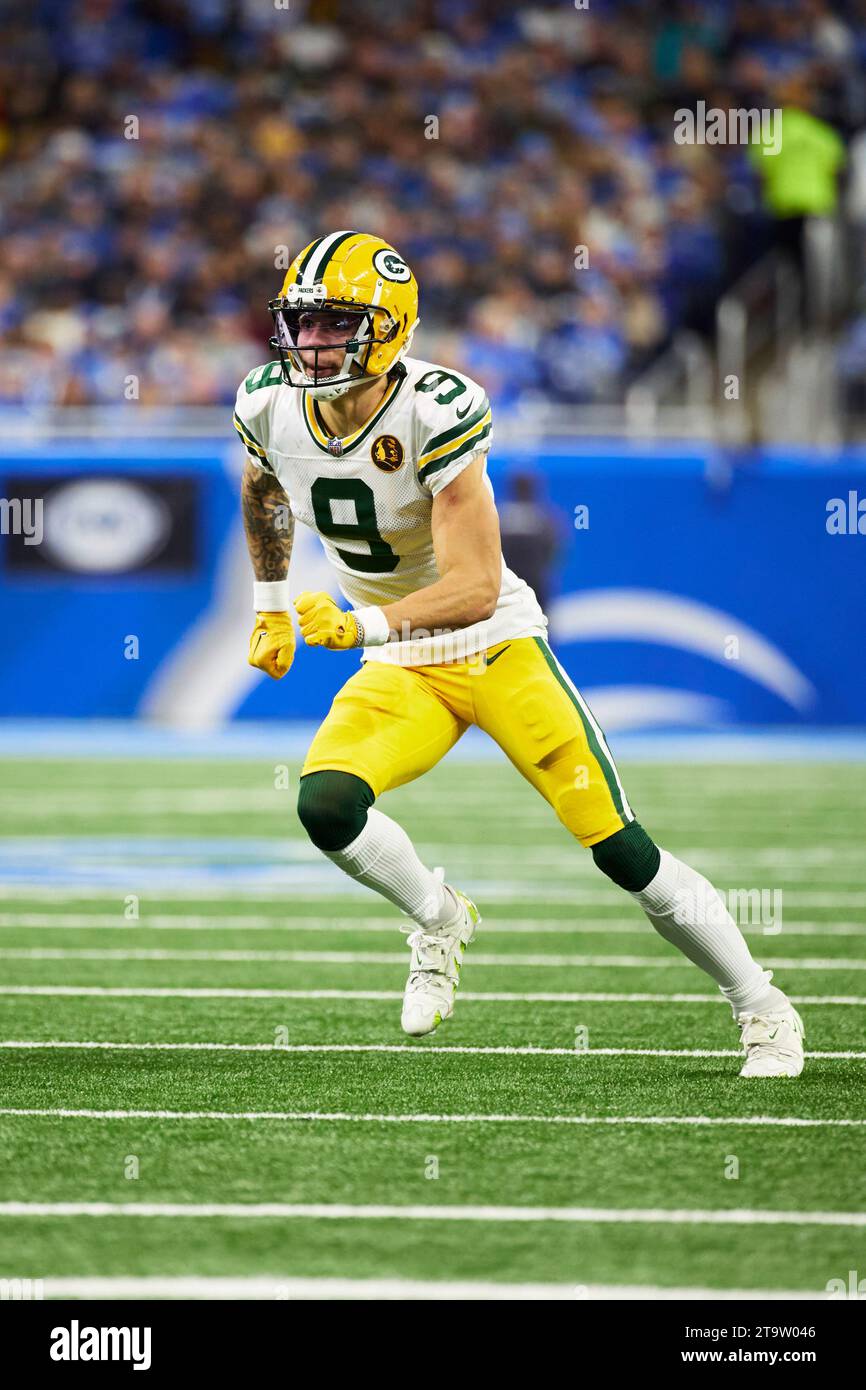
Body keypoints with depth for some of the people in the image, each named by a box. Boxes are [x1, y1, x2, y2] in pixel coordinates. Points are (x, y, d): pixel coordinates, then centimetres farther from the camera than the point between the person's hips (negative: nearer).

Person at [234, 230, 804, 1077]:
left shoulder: (435, 414, -26)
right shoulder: (270, 407, -9)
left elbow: (475, 587, -31)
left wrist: (360, 625, -43)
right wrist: (270, 606, 21)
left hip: (497, 647, -4)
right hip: (399, 672, 5)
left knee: (621, 849, -9)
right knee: (325, 805, -23)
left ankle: (761, 1010, 10)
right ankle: (437, 919, 7)